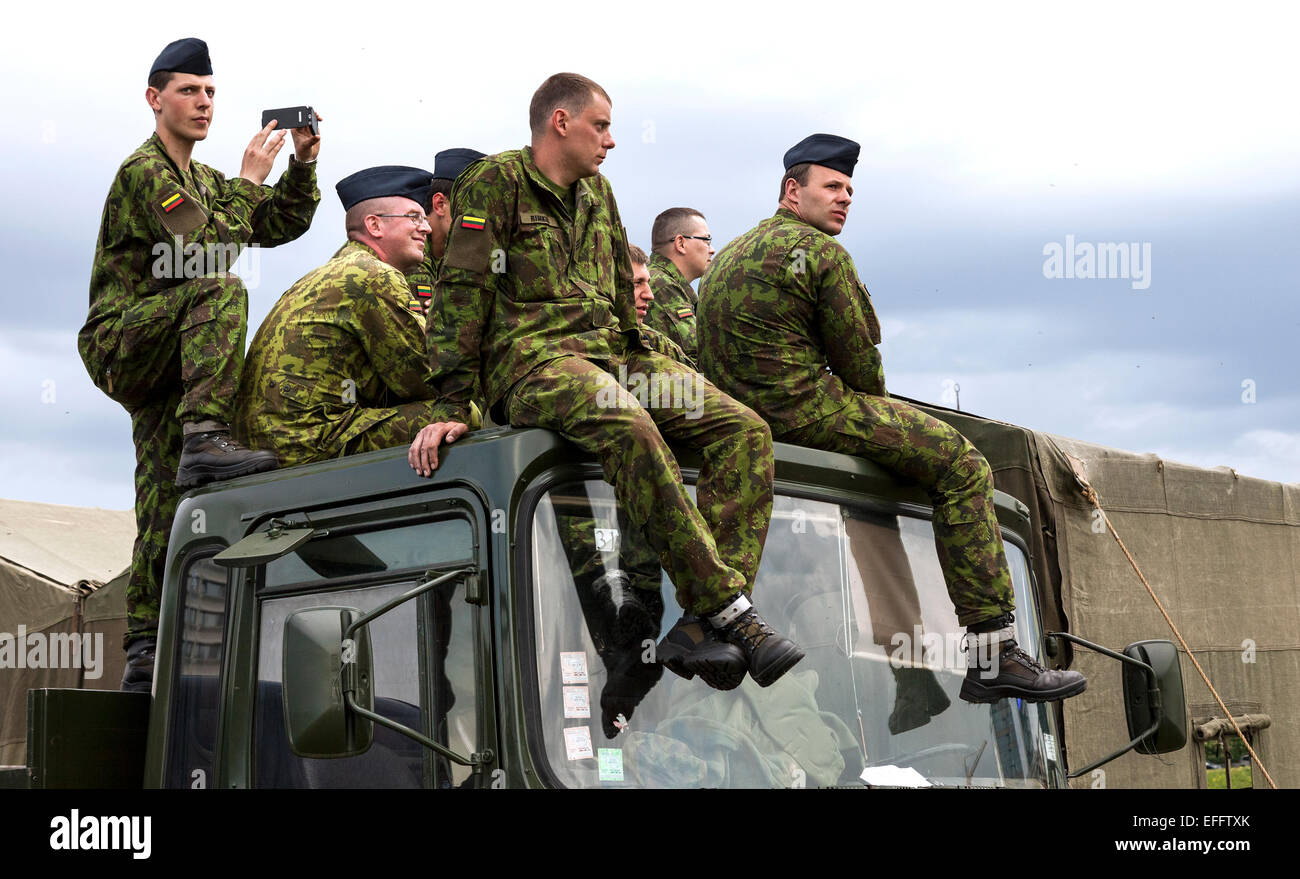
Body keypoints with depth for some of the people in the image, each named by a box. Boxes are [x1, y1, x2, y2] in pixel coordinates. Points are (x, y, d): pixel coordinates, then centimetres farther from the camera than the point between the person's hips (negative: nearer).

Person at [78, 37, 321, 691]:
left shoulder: (203, 181, 22)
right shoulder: (143, 171, -7)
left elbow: (281, 225, 18)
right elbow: (209, 247, -20)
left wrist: (303, 165, 4)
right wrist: (249, 179, -13)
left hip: (160, 369, 8)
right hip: (120, 339, -8)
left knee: (164, 501, 0)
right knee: (221, 290, -32)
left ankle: (145, 650, -1)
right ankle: (205, 436, -41)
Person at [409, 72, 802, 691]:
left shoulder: (597, 193, 24)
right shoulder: (496, 182, 2)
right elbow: (461, 293, -5)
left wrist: (655, 365, 19)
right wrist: (453, 407, -13)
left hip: (610, 353, 8)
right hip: (530, 358, -8)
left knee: (746, 431, -14)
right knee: (630, 428, -39)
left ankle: (700, 628, -27)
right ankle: (728, 609, -38)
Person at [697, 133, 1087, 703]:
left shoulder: (728, 256, 22)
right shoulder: (820, 251, -7)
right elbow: (858, 355, -6)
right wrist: (877, 410, 15)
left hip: (741, 415, 10)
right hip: (807, 411, -10)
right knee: (962, 468, -9)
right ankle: (993, 654, -17)